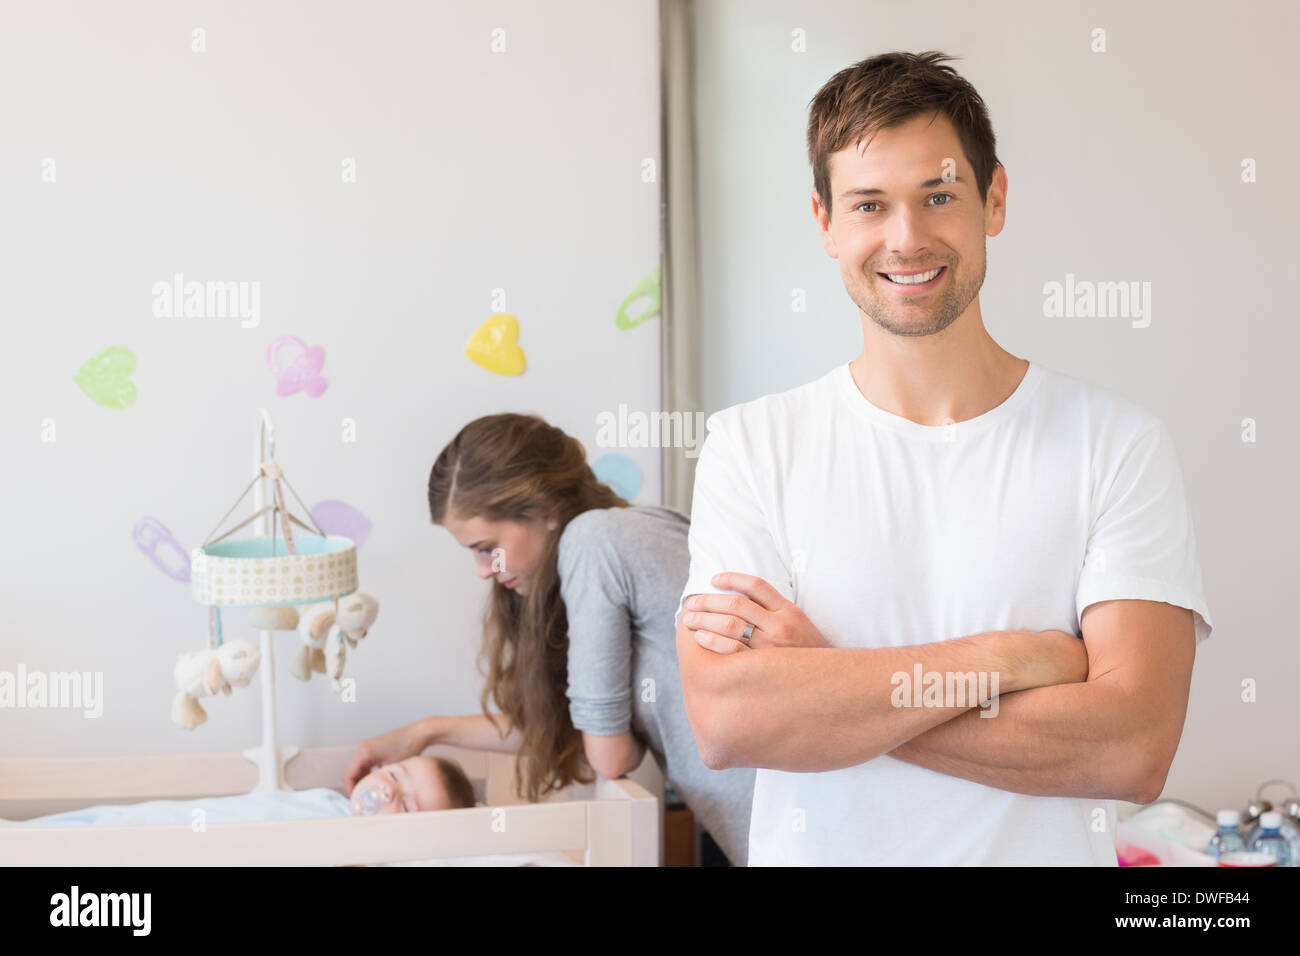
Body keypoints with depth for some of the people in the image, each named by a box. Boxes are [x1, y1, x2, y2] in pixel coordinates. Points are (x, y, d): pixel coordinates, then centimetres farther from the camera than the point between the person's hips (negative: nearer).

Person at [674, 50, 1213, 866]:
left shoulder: (1118, 441, -8)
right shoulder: (750, 446, -7)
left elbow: (1134, 749, -18)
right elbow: (724, 719, -18)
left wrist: (824, 683, -20)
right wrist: (1011, 657, -19)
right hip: (812, 849, 1)